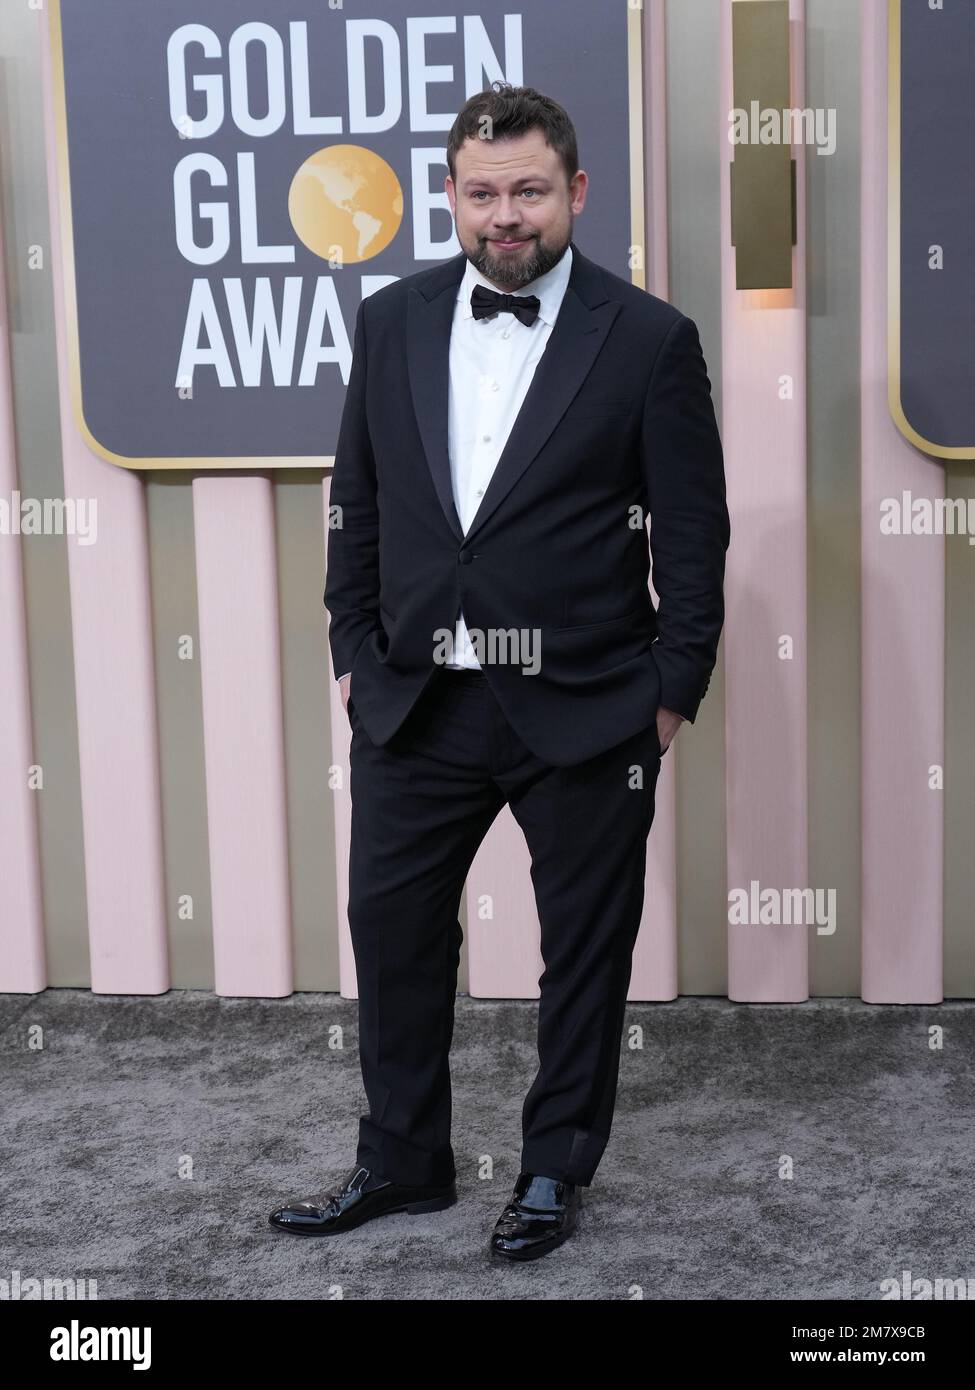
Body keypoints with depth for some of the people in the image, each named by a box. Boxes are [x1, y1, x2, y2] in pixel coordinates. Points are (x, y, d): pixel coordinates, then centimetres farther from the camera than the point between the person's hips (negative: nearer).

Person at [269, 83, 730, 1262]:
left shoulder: (648, 339, -6)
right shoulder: (393, 323, 5)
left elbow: (692, 533, -4)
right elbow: (358, 504, 11)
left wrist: (672, 690, -6)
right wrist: (355, 654, 6)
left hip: (583, 710, -3)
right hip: (416, 702, 3)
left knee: (585, 945, 9)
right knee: (391, 929, 11)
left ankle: (555, 1172, 29)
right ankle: (402, 1162, 30)